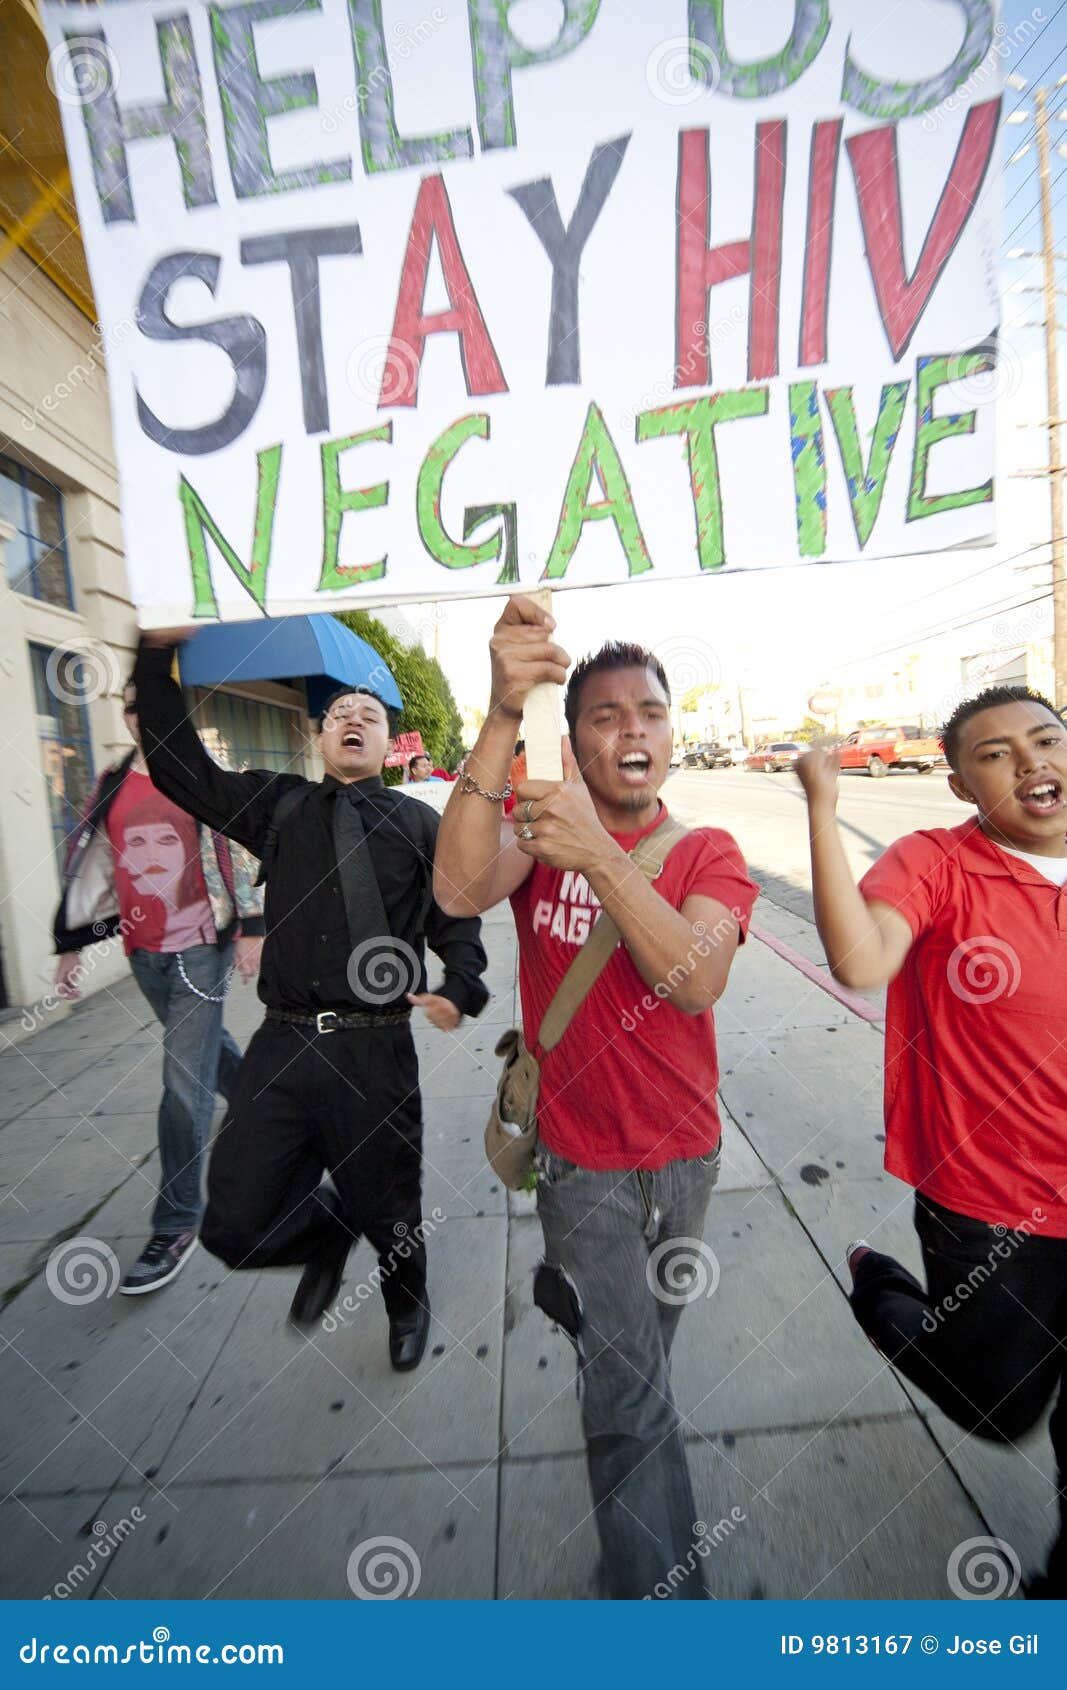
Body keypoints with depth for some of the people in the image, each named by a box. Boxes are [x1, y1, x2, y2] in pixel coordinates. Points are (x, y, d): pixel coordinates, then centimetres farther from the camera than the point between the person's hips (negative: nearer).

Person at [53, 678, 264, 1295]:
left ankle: (178, 1224, 7)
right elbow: (92, 867, 12)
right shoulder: (112, 788, 9)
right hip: (144, 952, 5)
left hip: (202, 948, -5)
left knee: (185, 1082, -5)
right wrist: (72, 943, 11)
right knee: (203, 1049, 21)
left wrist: (252, 929, -9)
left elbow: (247, 854, -5)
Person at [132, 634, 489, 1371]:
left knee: (388, 1211, 15)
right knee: (235, 1225, 2)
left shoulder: (419, 823, 7)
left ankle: (408, 1305, 52)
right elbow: (178, 767, 7)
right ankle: (325, 1233, 38)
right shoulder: (278, 804, 12)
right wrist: (156, 657, 1)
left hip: (377, 1050, -1)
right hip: (284, 1043, 2)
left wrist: (460, 988, -15)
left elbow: (457, 920, 4)